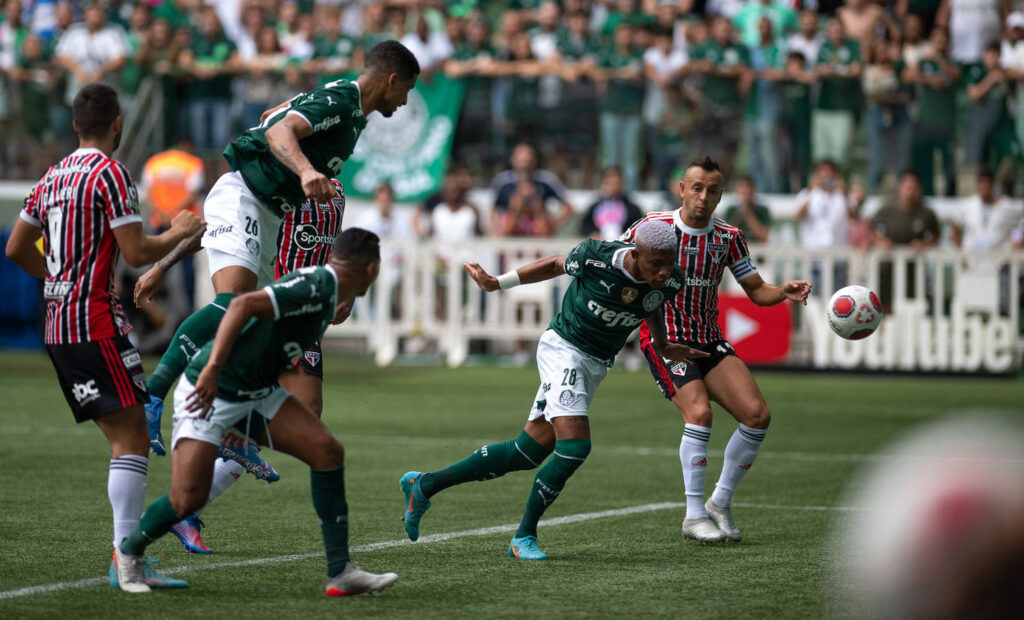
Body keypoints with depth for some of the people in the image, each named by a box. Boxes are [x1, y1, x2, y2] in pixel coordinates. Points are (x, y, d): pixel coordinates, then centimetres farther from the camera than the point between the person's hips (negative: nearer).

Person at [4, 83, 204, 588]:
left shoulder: (53, 177, 15)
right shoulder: (110, 173, -10)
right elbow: (137, 252, -14)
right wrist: (180, 232, 3)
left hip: (57, 325, 9)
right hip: (96, 323, -9)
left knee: (122, 437, 10)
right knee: (131, 437, -10)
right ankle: (127, 556, -17)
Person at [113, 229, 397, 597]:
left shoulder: (324, 291, 8)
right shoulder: (316, 288, -21)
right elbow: (244, 305, -31)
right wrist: (213, 369, -37)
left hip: (257, 393, 9)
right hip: (210, 390, -9)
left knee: (327, 451, -6)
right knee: (189, 497, -14)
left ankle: (340, 573, -3)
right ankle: (128, 552, 16)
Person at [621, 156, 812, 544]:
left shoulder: (728, 237, 1)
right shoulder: (653, 227, -9)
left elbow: (756, 290, 8)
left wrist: (786, 291, -12)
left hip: (710, 342, 5)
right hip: (664, 340, -5)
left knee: (757, 414, -9)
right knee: (699, 412, -26)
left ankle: (719, 504, 8)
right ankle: (694, 516, -15)